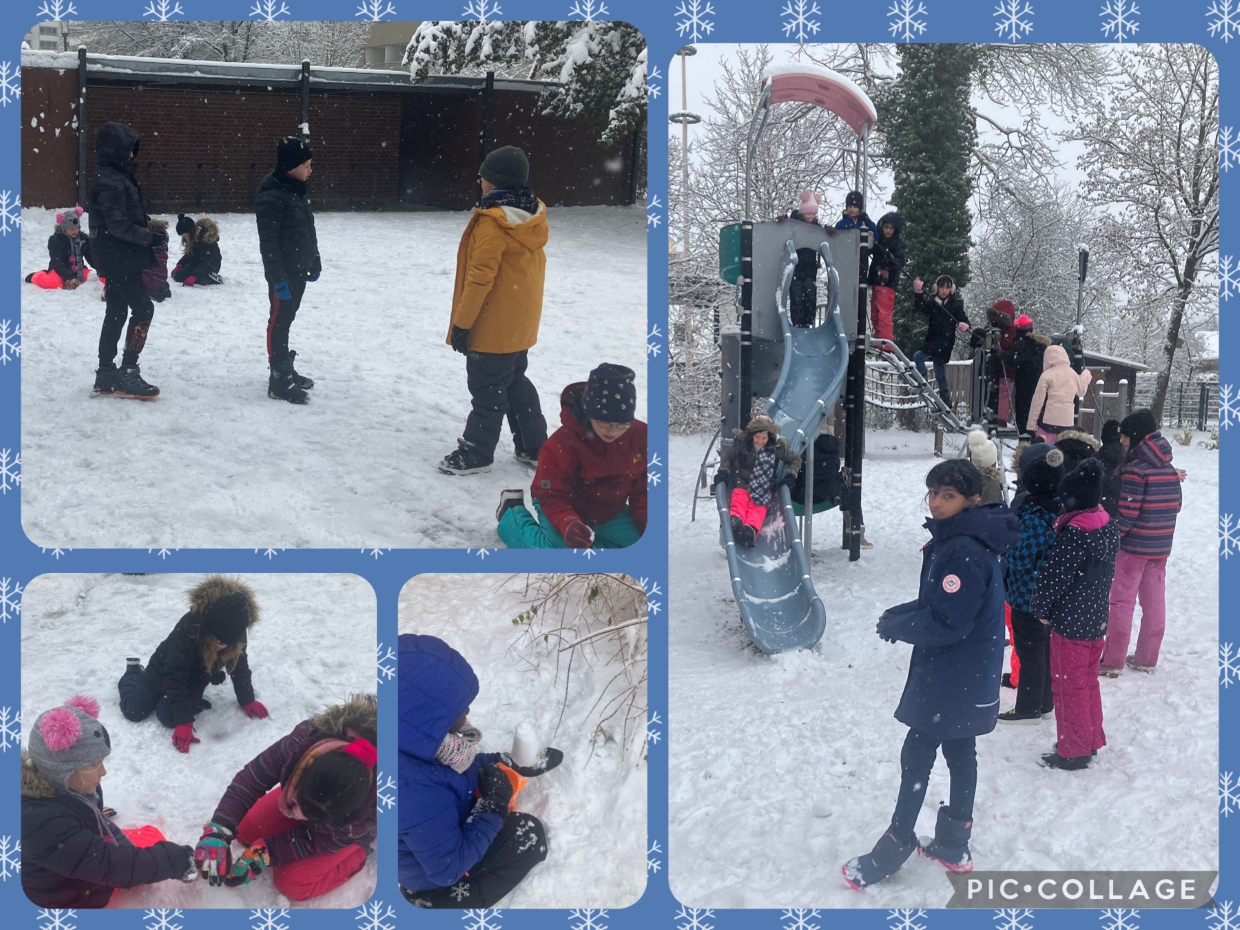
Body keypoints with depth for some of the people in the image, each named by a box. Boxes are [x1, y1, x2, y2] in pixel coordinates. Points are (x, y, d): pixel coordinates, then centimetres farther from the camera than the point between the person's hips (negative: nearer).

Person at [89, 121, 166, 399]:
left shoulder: (115, 176, 14)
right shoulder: (111, 182, -19)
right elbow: (119, 226, -24)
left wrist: (148, 225, 7)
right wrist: (152, 238, -19)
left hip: (115, 259, 11)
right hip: (120, 259, -11)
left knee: (116, 312, 13)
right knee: (143, 308, -9)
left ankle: (106, 375, 19)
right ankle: (128, 373, -7)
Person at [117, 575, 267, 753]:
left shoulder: (237, 631, -27)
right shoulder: (188, 628, -41)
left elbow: (239, 666, -6)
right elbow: (175, 677, -37)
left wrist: (247, 700, -2)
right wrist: (184, 723, -39)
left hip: (196, 677, 3)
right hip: (165, 670, -3)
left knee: (168, 717, -18)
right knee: (133, 711, 0)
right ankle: (133, 673, 30)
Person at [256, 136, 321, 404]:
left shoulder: (299, 191, 8)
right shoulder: (271, 196, -20)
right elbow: (268, 242, -22)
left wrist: (315, 263, 20)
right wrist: (277, 277, -23)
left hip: (299, 269, 9)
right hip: (283, 272, -9)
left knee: (286, 319, 19)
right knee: (279, 321, -2)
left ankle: (286, 369, 30)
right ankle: (279, 381, 2)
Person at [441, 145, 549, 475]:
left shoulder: (492, 222, -22)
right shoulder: (532, 216, 4)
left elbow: (480, 278, -24)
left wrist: (461, 323, -16)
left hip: (493, 326, -9)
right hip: (521, 323, 9)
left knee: (487, 389, 2)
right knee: (515, 382, 20)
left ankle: (476, 454, 13)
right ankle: (534, 447, 26)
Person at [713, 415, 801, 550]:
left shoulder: (777, 448, -6)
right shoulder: (742, 444, -6)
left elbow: (795, 459, 8)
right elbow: (728, 456, 9)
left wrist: (791, 474, -6)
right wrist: (723, 471, -8)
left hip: (765, 486, -1)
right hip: (743, 482, 1)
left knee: (759, 507, -28)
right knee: (739, 500, -29)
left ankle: (751, 529, -54)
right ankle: (736, 521, -56)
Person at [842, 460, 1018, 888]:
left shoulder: (965, 552, -26)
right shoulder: (953, 540, 6)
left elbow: (947, 623, -27)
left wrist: (896, 627, -12)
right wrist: (899, 614, 0)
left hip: (951, 677, -10)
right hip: (967, 676, 10)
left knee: (917, 756, 1)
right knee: (960, 752, 18)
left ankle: (896, 846, 13)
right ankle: (953, 845, 31)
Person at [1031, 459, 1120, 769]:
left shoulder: (1073, 533, -24)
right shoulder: (1108, 529, 2)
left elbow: (1053, 576, -20)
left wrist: (1040, 608, -5)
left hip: (1069, 624, -8)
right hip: (1097, 620, 8)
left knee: (1069, 686, 5)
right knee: (1088, 680, 21)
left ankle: (1074, 752, 14)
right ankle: (1092, 741, 33)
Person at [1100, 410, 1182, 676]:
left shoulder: (1135, 469, -18)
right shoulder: (1170, 469, 4)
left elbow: (1127, 511, -21)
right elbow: (1176, 504, 10)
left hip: (1134, 545, -7)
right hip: (1161, 548, 7)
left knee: (1122, 601, 1)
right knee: (1154, 601, 13)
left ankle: (1113, 661, 6)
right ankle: (1147, 658, 23)